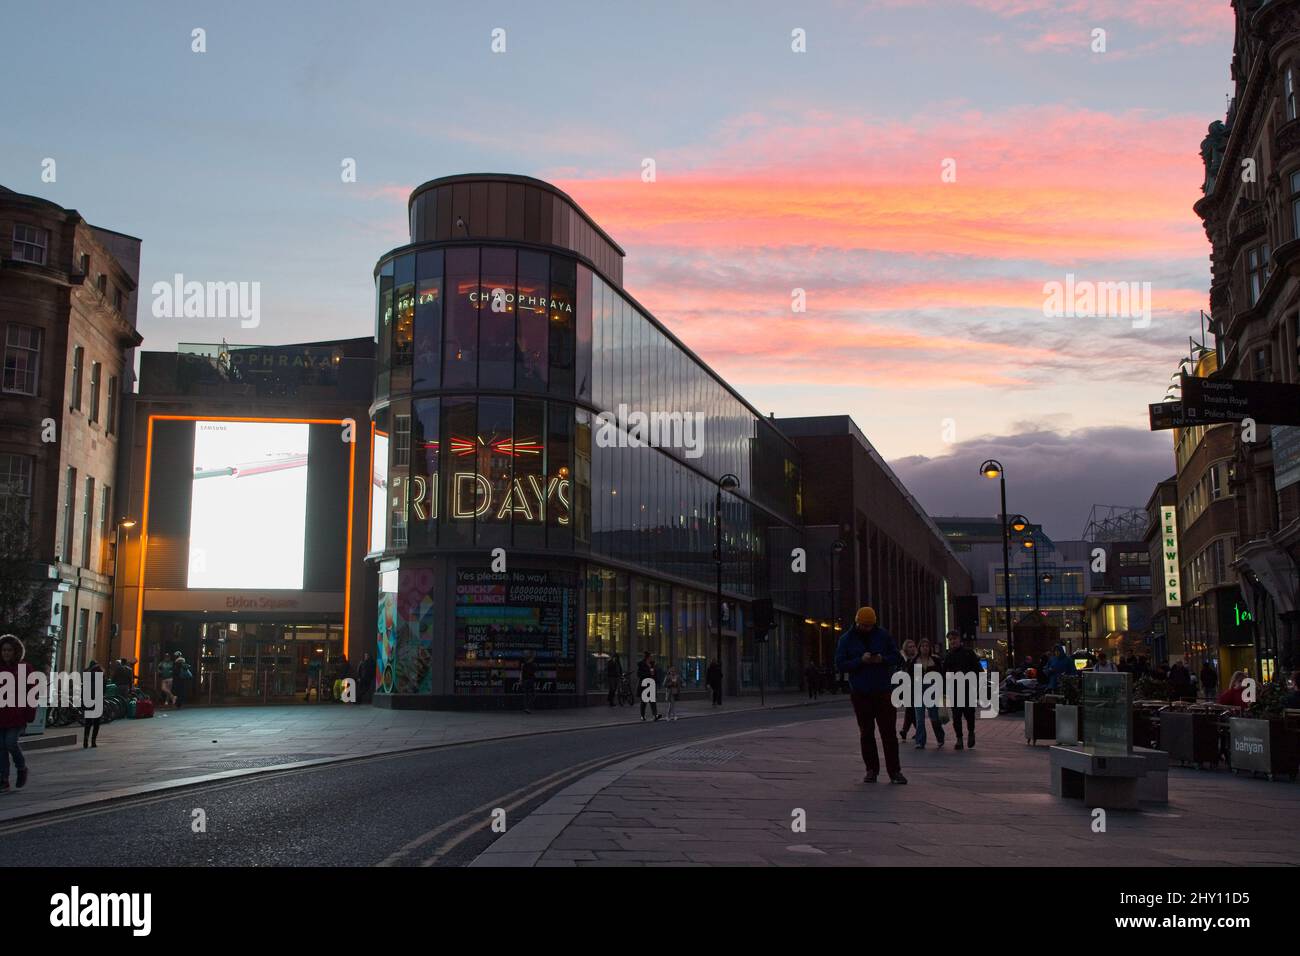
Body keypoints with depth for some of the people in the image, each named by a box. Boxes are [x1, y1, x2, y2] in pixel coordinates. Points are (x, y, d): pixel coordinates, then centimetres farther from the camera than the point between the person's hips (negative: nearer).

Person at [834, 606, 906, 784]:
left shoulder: (883, 635, 3)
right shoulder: (846, 639, 0)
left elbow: (898, 658, 6)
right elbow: (840, 665, -5)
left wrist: (883, 659, -14)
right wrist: (860, 661, -19)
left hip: (883, 692, 0)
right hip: (860, 694, 0)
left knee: (888, 732, -2)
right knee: (866, 734, 6)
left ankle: (894, 771, 0)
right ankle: (871, 770, 14)